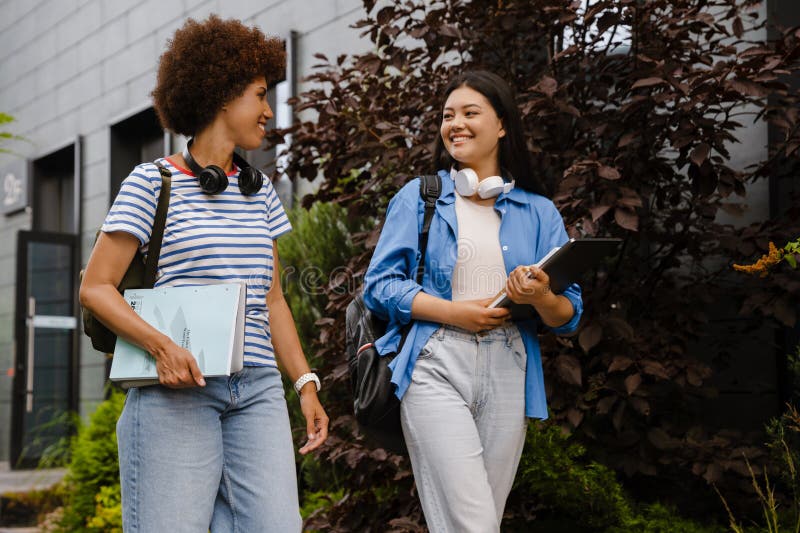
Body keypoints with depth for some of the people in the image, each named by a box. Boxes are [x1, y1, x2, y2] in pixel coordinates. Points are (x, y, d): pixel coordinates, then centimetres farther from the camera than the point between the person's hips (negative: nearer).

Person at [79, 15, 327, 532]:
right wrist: (161, 344, -18)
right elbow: (96, 287, -2)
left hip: (258, 390, 5)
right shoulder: (153, 181, 2)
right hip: (177, 391, -4)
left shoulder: (261, 190, 18)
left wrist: (305, 383, 10)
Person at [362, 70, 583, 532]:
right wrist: (454, 312, -12)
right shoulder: (419, 197, 7)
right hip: (436, 369, -3)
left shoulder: (539, 213, 11)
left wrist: (541, 298, -15)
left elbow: (569, 315, 8)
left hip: (507, 376, 3)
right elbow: (380, 284, 0)